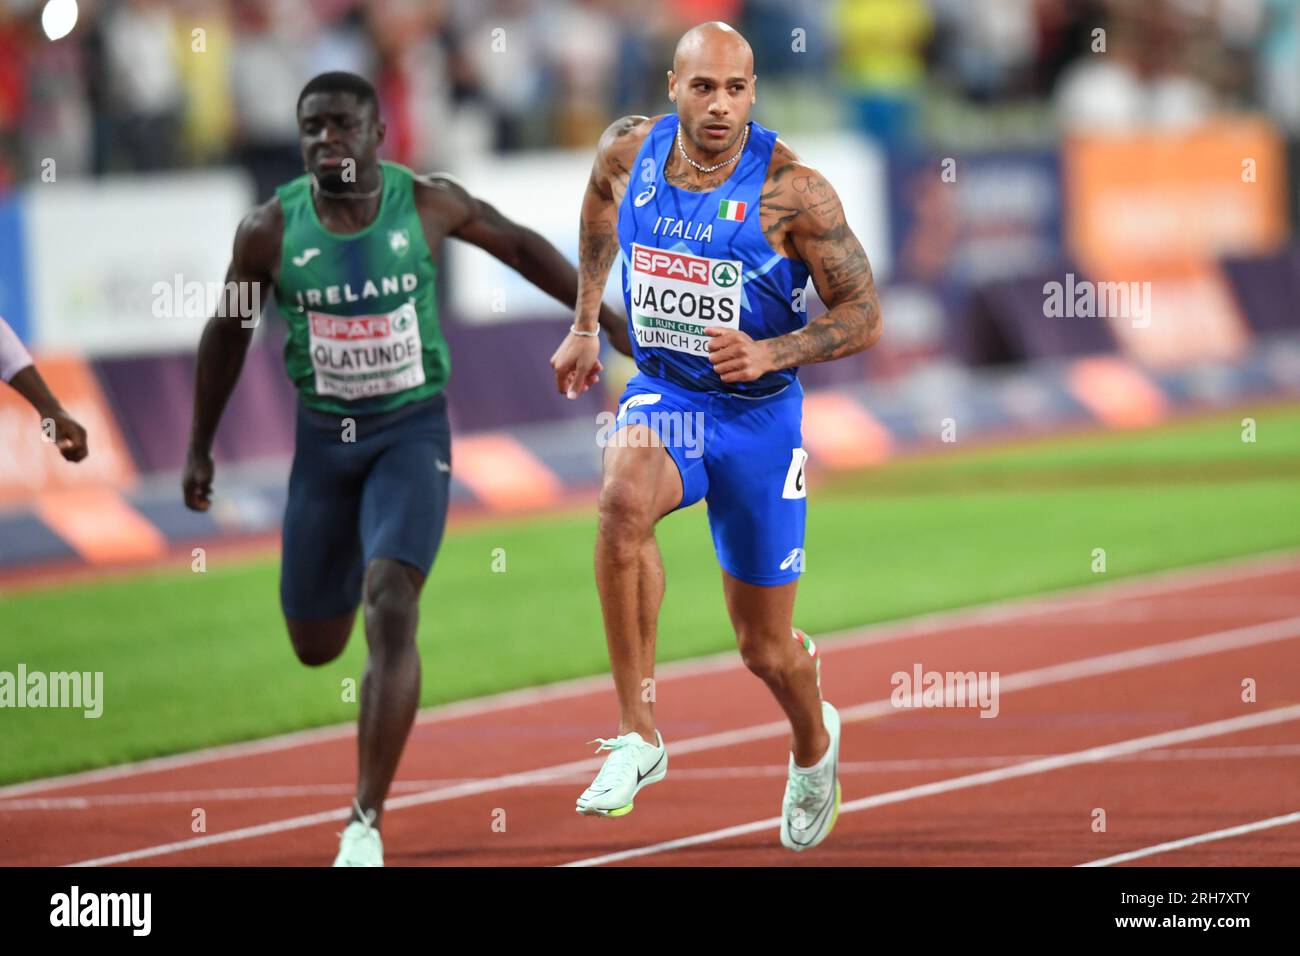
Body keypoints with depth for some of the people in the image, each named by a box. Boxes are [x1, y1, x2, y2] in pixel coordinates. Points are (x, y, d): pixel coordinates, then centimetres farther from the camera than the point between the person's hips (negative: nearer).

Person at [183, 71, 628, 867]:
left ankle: (368, 824, -20)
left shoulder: (429, 204, -10)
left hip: (412, 433, -2)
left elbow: (519, 245, 8)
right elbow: (229, 331, 6)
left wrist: (605, 319, 13)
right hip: (324, 440, 2)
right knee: (316, 646, 9)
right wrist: (200, 448, 11)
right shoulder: (271, 229, -9)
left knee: (391, 614, -22)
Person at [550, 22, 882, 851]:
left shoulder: (792, 190, -19)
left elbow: (864, 316, -13)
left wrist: (769, 354, -29)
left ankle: (814, 740, 47)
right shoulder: (630, 152, -7)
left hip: (758, 415, -2)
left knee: (766, 648, 9)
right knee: (624, 500, -36)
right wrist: (585, 322, 22)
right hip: (662, 397, 2)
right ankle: (639, 736, -28)